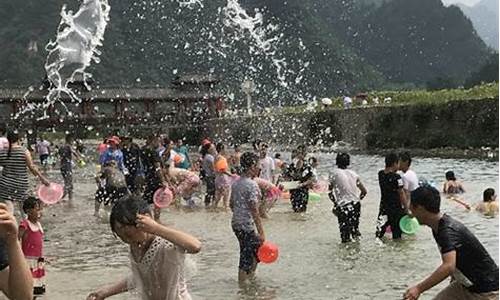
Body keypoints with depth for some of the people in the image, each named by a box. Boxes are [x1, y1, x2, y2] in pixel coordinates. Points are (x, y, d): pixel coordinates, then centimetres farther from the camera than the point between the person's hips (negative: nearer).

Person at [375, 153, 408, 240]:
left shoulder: (380, 174, -2)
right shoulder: (396, 177, -20)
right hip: (396, 208, -6)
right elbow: (401, 194, -15)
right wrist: (406, 208, -6)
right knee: (396, 235, 8)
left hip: (383, 207, 6)